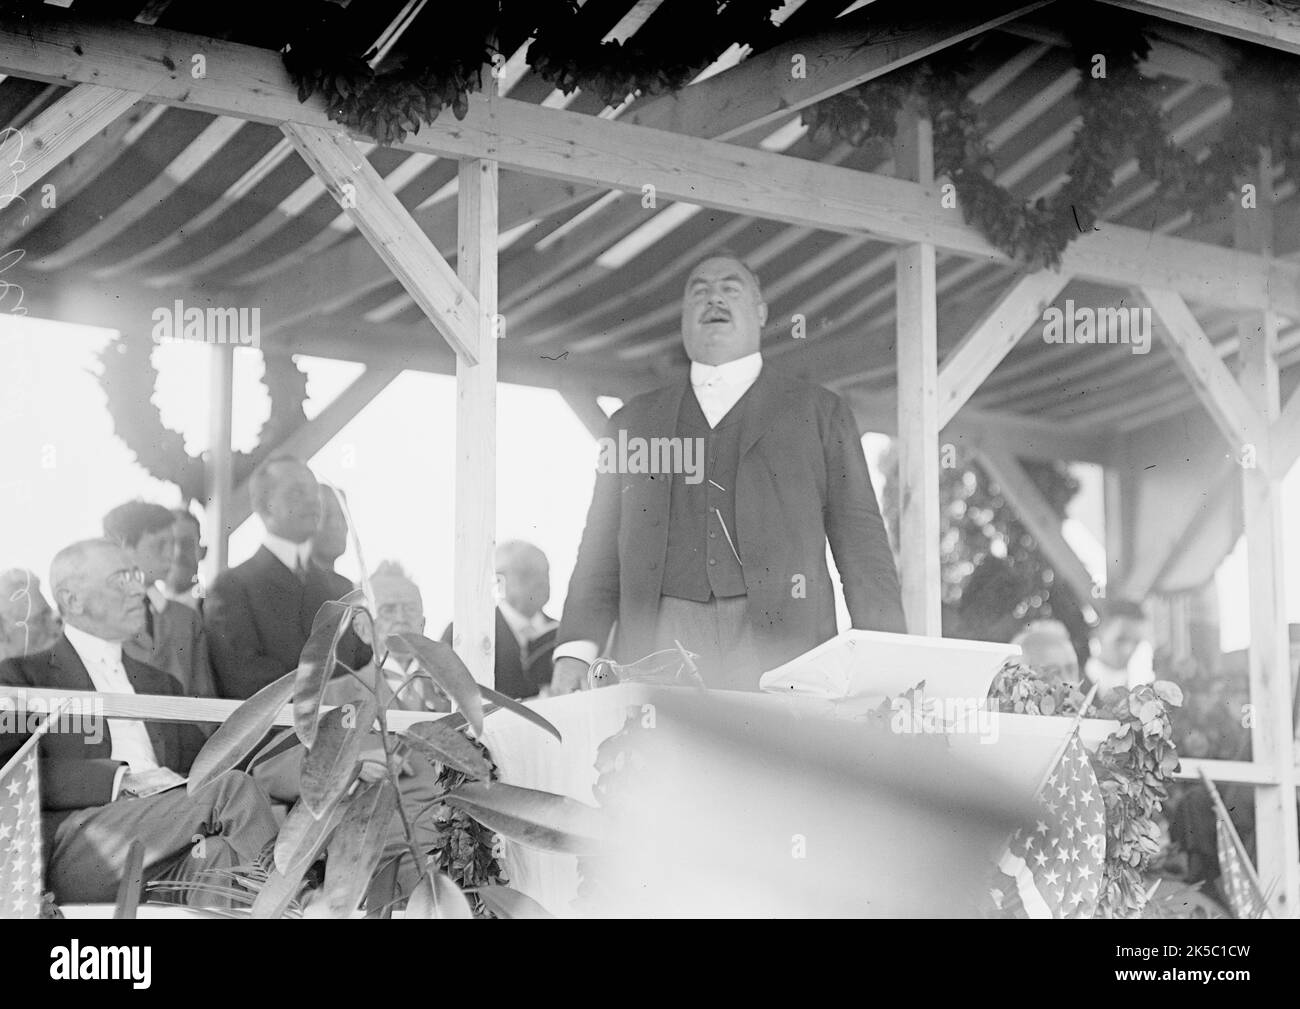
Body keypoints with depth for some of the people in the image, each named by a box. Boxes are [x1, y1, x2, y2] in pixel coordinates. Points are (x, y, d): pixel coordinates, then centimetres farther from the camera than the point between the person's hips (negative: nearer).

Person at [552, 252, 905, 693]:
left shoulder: (819, 412, 16)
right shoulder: (633, 422, 22)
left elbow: (859, 538, 9)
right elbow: (601, 553, 17)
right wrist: (576, 652, 3)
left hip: (779, 644, -1)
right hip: (659, 649, 1)